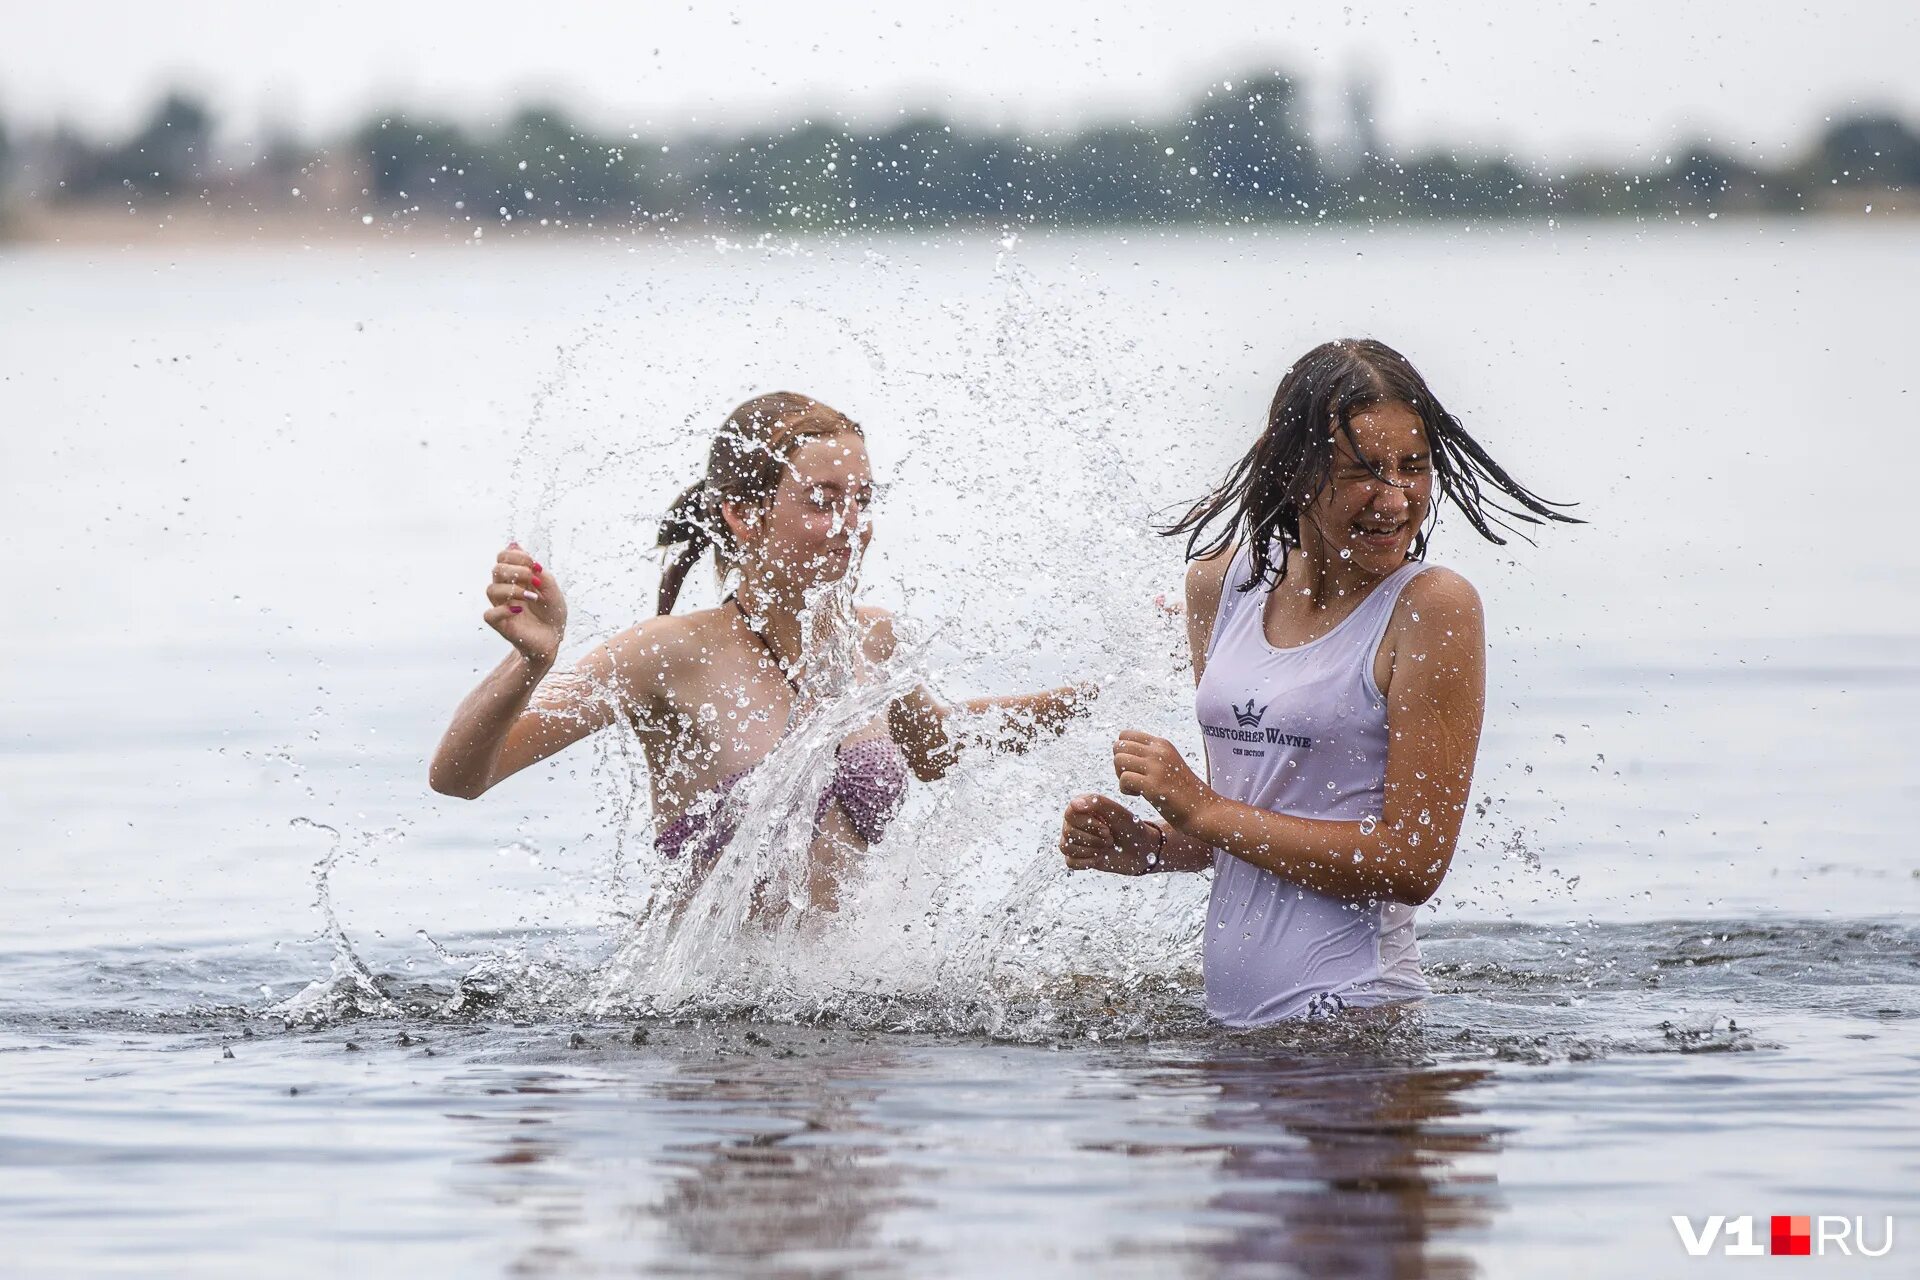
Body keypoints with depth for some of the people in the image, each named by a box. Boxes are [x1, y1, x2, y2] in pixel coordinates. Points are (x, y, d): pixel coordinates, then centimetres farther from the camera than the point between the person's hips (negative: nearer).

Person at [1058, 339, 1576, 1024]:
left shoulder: (1434, 607, -11)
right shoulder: (1224, 577, 8)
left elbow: (1413, 862, -15)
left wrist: (1204, 812, -13)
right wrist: (1150, 847, -1)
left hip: (1347, 1014, -6)